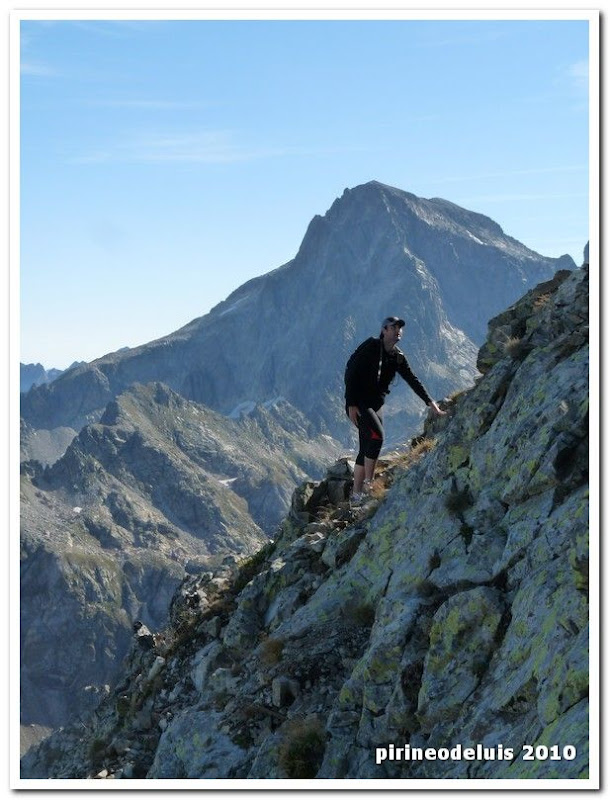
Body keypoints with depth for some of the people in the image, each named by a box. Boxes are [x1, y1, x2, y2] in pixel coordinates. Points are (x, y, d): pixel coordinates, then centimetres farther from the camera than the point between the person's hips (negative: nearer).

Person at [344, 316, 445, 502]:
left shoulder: (398, 357, 8)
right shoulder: (371, 346, -11)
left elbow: (413, 380, 11)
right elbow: (351, 372, -14)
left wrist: (430, 402, 2)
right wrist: (351, 404, -20)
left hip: (375, 406, 7)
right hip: (357, 404, -7)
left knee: (366, 450, 5)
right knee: (377, 436, -24)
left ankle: (357, 494, 9)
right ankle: (367, 483, -18)